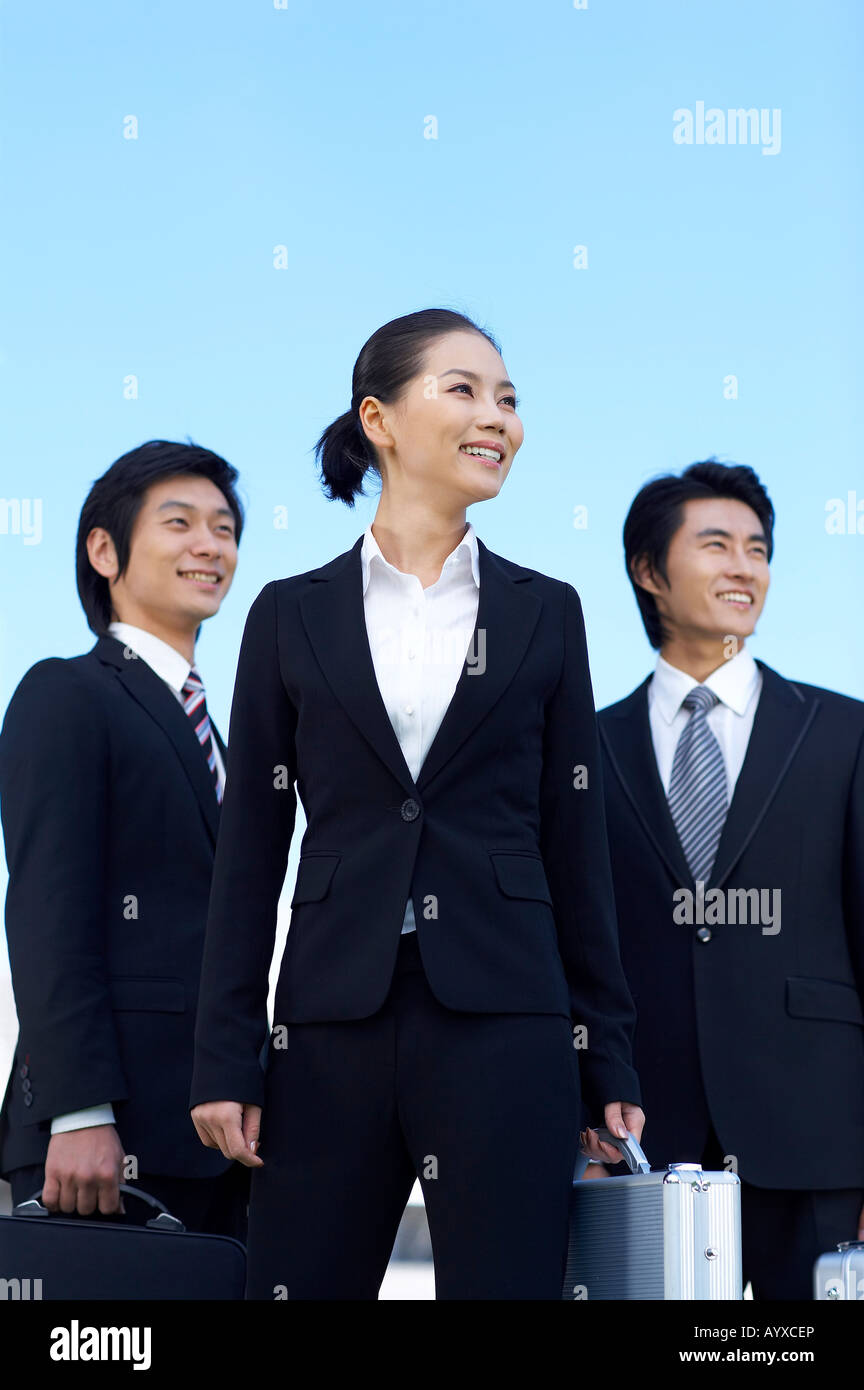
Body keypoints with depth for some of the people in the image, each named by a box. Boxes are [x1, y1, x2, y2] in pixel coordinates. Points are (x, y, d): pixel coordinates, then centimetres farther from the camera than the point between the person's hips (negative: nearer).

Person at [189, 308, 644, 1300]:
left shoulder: (544, 613, 9)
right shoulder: (293, 614, 8)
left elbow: (575, 844, 9)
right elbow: (250, 850, 6)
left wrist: (608, 1063, 6)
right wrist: (225, 1059, 0)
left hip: (503, 1026, 0)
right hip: (333, 1030, 0)